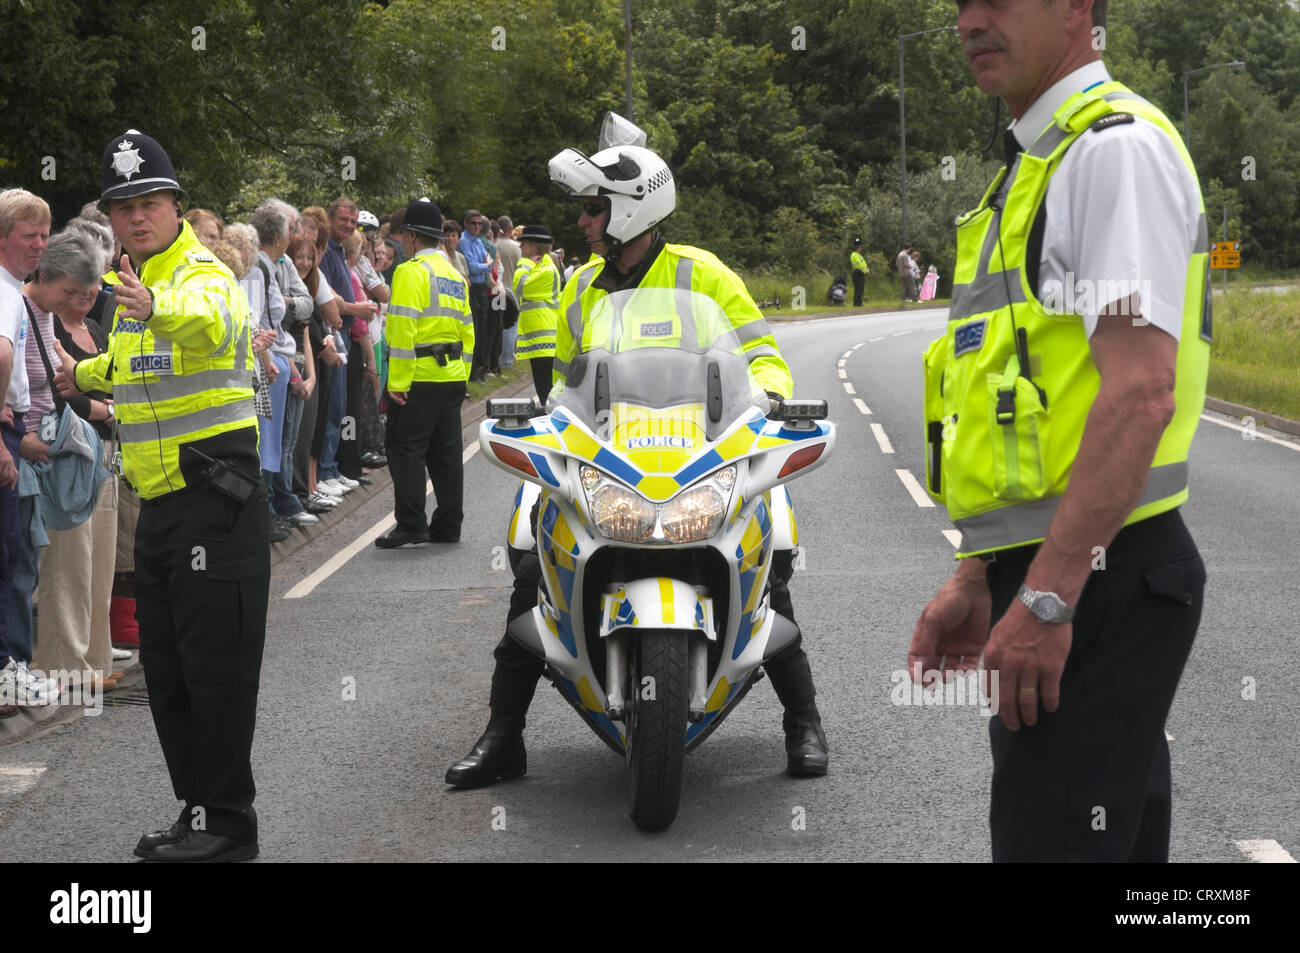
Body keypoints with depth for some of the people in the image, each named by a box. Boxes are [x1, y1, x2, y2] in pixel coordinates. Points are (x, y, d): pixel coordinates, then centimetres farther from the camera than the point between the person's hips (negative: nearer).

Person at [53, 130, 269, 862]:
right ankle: (198, 812, 24)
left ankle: (227, 823, 3)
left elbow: (209, 322, -40)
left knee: (216, 667, -6)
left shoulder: (204, 273, -14)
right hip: (159, 500, 10)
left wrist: (156, 309, -60)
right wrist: (86, 373, 49)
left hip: (214, 494, -9)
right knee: (166, 670, 14)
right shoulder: (137, 281, 15)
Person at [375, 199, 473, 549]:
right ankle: (448, 525, 14)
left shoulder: (411, 271, -10)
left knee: (406, 450, -3)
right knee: (445, 452, 11)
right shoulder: (454, 274, 16)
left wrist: (398, 382, -16)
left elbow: (403, 329, -17)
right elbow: (467, 330, 19)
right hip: (452, 376, 8)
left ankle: (411, 524, -5)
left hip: (419, 377, -8)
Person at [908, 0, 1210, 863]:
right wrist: (976, 580, 21)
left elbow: (1141, 394, -22)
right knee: (1115, 835, 16)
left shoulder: (1117, 146, -11)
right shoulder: (1039, 162, 21)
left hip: (1095, 578, -10)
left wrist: (1045, 600, -25)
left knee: (1053, 834, -9)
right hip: (1052, 573, 10)